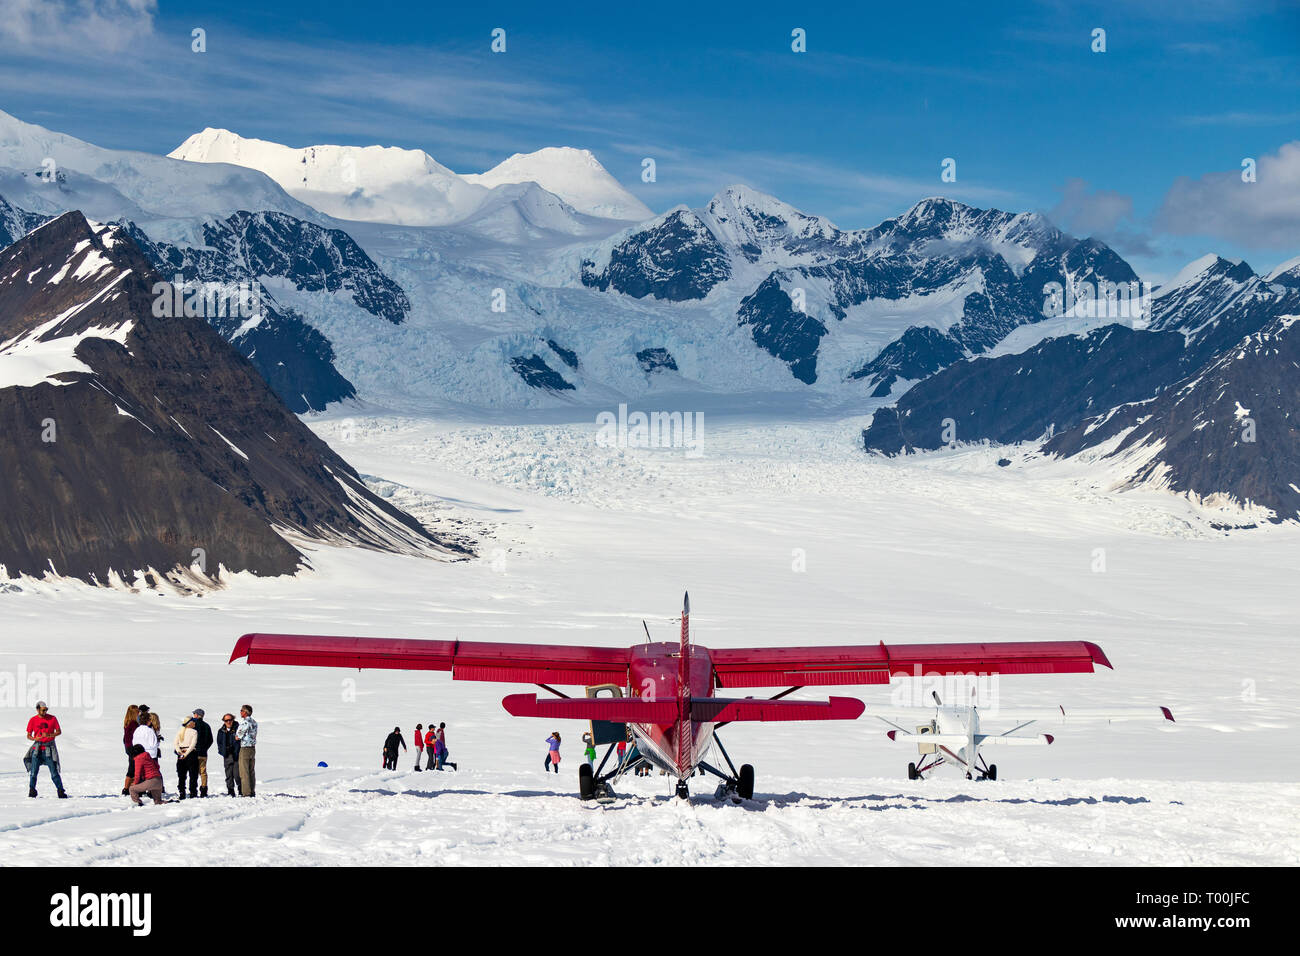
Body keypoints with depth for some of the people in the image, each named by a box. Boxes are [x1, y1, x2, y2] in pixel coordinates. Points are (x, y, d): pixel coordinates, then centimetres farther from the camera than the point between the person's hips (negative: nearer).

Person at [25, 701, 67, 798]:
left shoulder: (52, 718, 0)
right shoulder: (33, 720, 2)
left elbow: (59, 731, 3)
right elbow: (28, 736, 7)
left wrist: (49, 735, -15)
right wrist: (34, 738, -17)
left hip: (49, 749, -1)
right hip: (37, 748, 1)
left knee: (54, 772, -4)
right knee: (33, 771, -6)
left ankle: (61, 792, 3)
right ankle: (32, 791, 6)